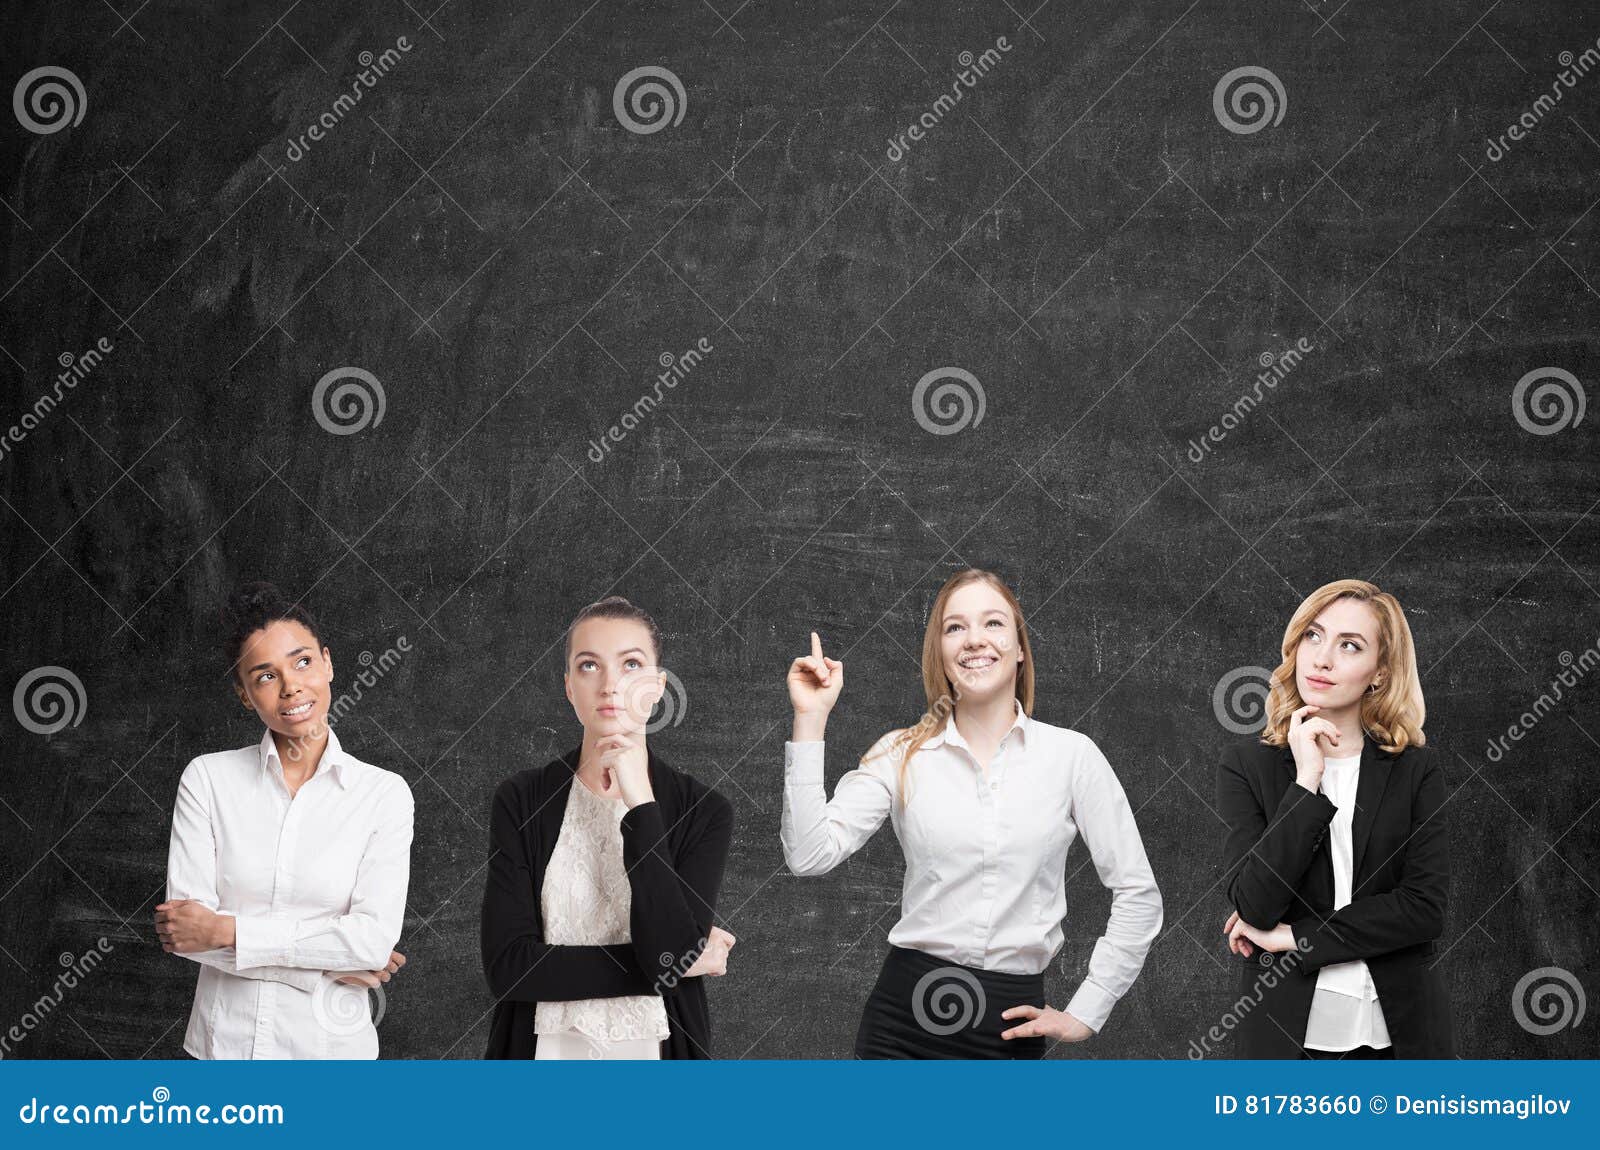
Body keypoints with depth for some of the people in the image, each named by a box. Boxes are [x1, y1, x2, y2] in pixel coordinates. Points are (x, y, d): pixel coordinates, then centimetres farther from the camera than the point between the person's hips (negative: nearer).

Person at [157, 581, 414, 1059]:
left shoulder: (384, 794, -4)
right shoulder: (207, 779, -2)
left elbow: (376, 936, -15)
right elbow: (182, 926, -10)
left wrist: (228, 930, -15)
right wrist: (326, 962, -14)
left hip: (329, 1045, 0)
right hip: (225, 1042, 0)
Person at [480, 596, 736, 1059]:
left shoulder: (703, 811, -8)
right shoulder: (520, 801, -6)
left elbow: (671, 948, -21)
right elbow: (506, 967, -15)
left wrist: (640, 806, -21)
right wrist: (674, 962, -16)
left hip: (654, 1051, 0)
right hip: (545, 1047, 0)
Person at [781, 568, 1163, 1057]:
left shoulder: (1070, 755, 0)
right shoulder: (901, 755, 3)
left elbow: (1138, 894, 4)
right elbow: (810, 854, -8)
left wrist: (1085, 1013, 2)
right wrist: (810, 719, -9)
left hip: (1011, 1021, 0)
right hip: (904, 1012, 0)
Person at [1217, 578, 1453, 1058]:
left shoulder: (1417, 769, 0)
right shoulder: (1247, 765, -2)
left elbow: (1424, 907, -10)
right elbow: (1253, 907, -13)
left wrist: (1293, 937, -12)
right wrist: (1306, 783, -18)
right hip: (1288, 1031, -1)